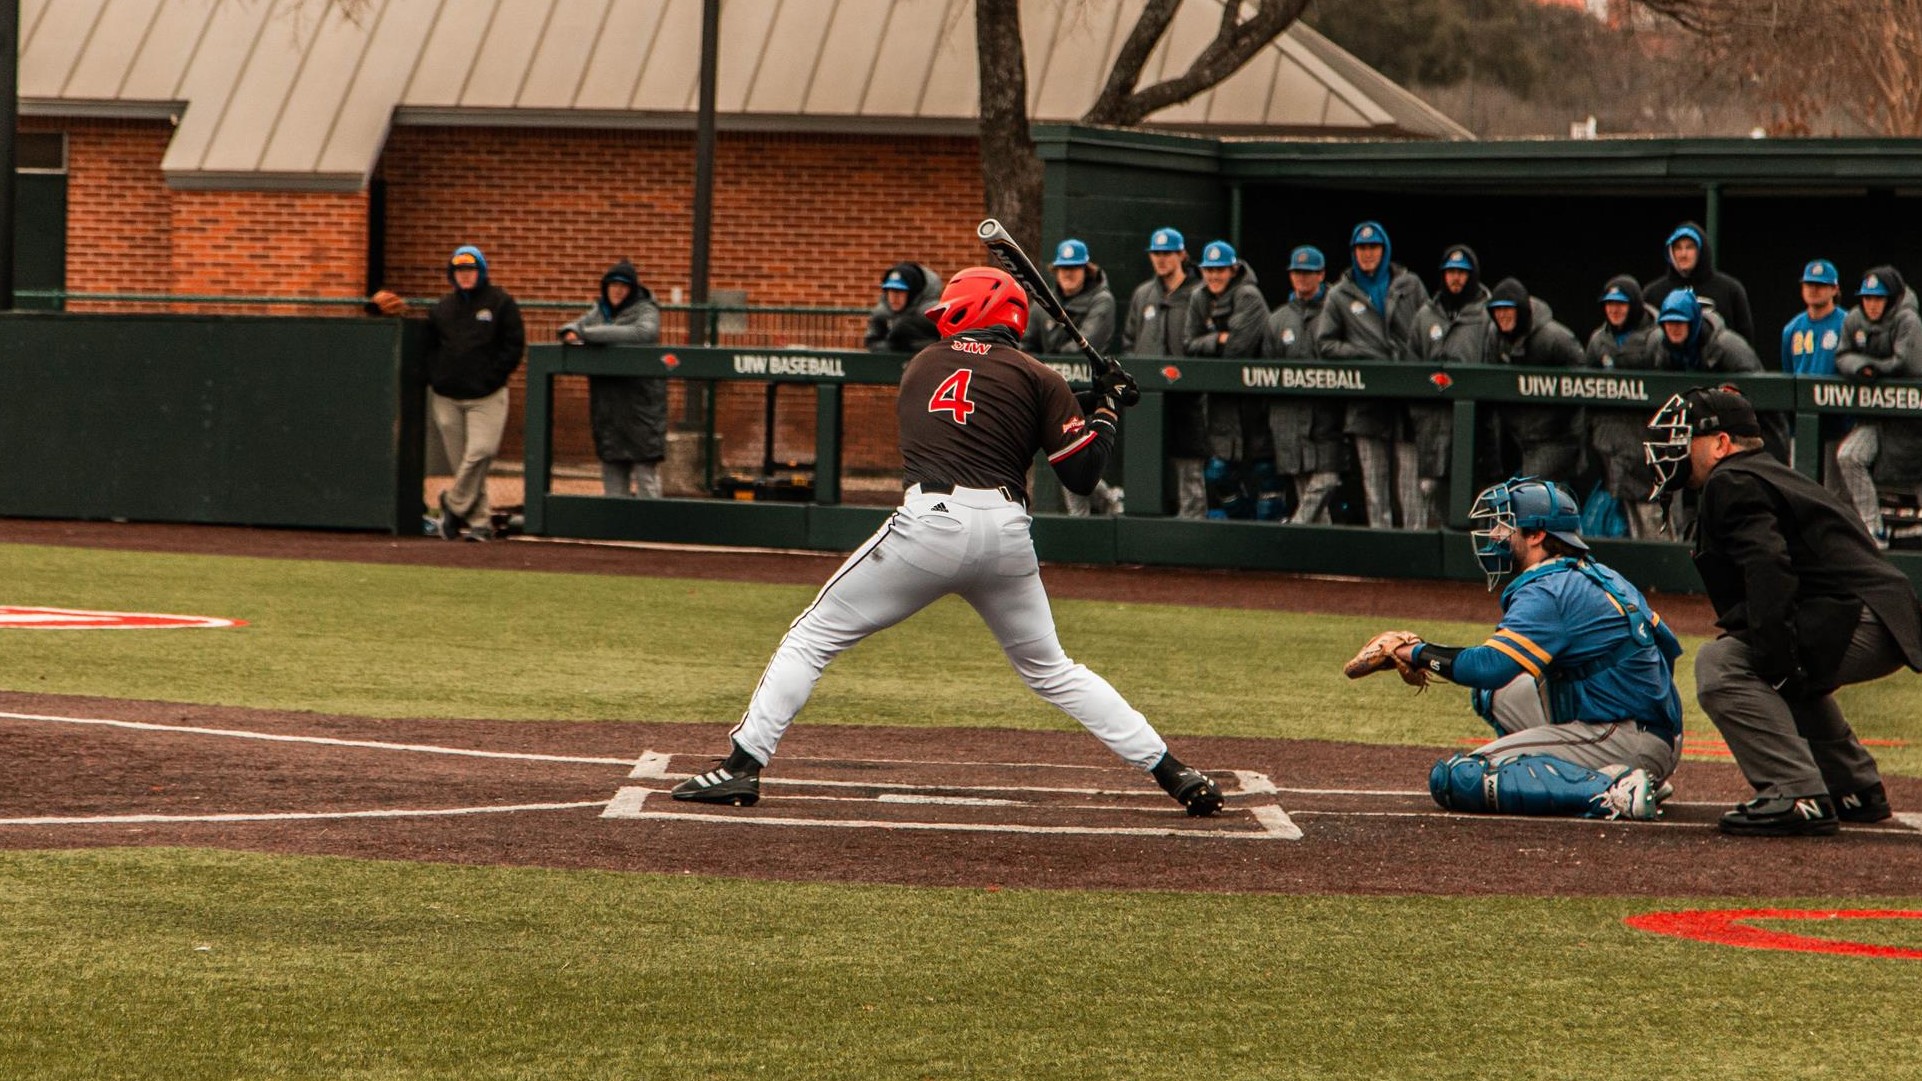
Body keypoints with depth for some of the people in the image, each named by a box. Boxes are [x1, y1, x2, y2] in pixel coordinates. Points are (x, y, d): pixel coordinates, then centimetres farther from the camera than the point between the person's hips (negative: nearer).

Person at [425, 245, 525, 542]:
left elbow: (514, 345, 0)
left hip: (486, 395, -4)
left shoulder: (500, 303, 3)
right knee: (461, 459, 2)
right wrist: (434, 378, 2)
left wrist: (492, 378, -8)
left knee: (480, 452, -17)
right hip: (446, 397, 4)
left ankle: (454, 504, -1)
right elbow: (430, 347, 19)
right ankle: (479, 520, 8)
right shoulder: (442, 308, 15)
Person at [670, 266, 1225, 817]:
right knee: (1049, 669, 18)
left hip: (929, 522, -2)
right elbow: (1081, 474, 5)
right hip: (1007, 533, 2)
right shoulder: (1037, 378, 9)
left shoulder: (921, 367, 16)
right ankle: (1173, 772, 15)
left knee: (814, 636, 8)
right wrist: (1105, 412, 23)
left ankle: (742, 766, -2)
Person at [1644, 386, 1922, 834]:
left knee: (1721, 663, -15)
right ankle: (1857, 790, 33)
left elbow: (1769, 569, -19)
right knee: (1788, 673, 35)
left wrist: (1777, 665, -25)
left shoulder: (1731, 483, -4)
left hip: (1860, 622, -10)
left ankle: (1799, 795, -23)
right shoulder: (1775, 476, 28)